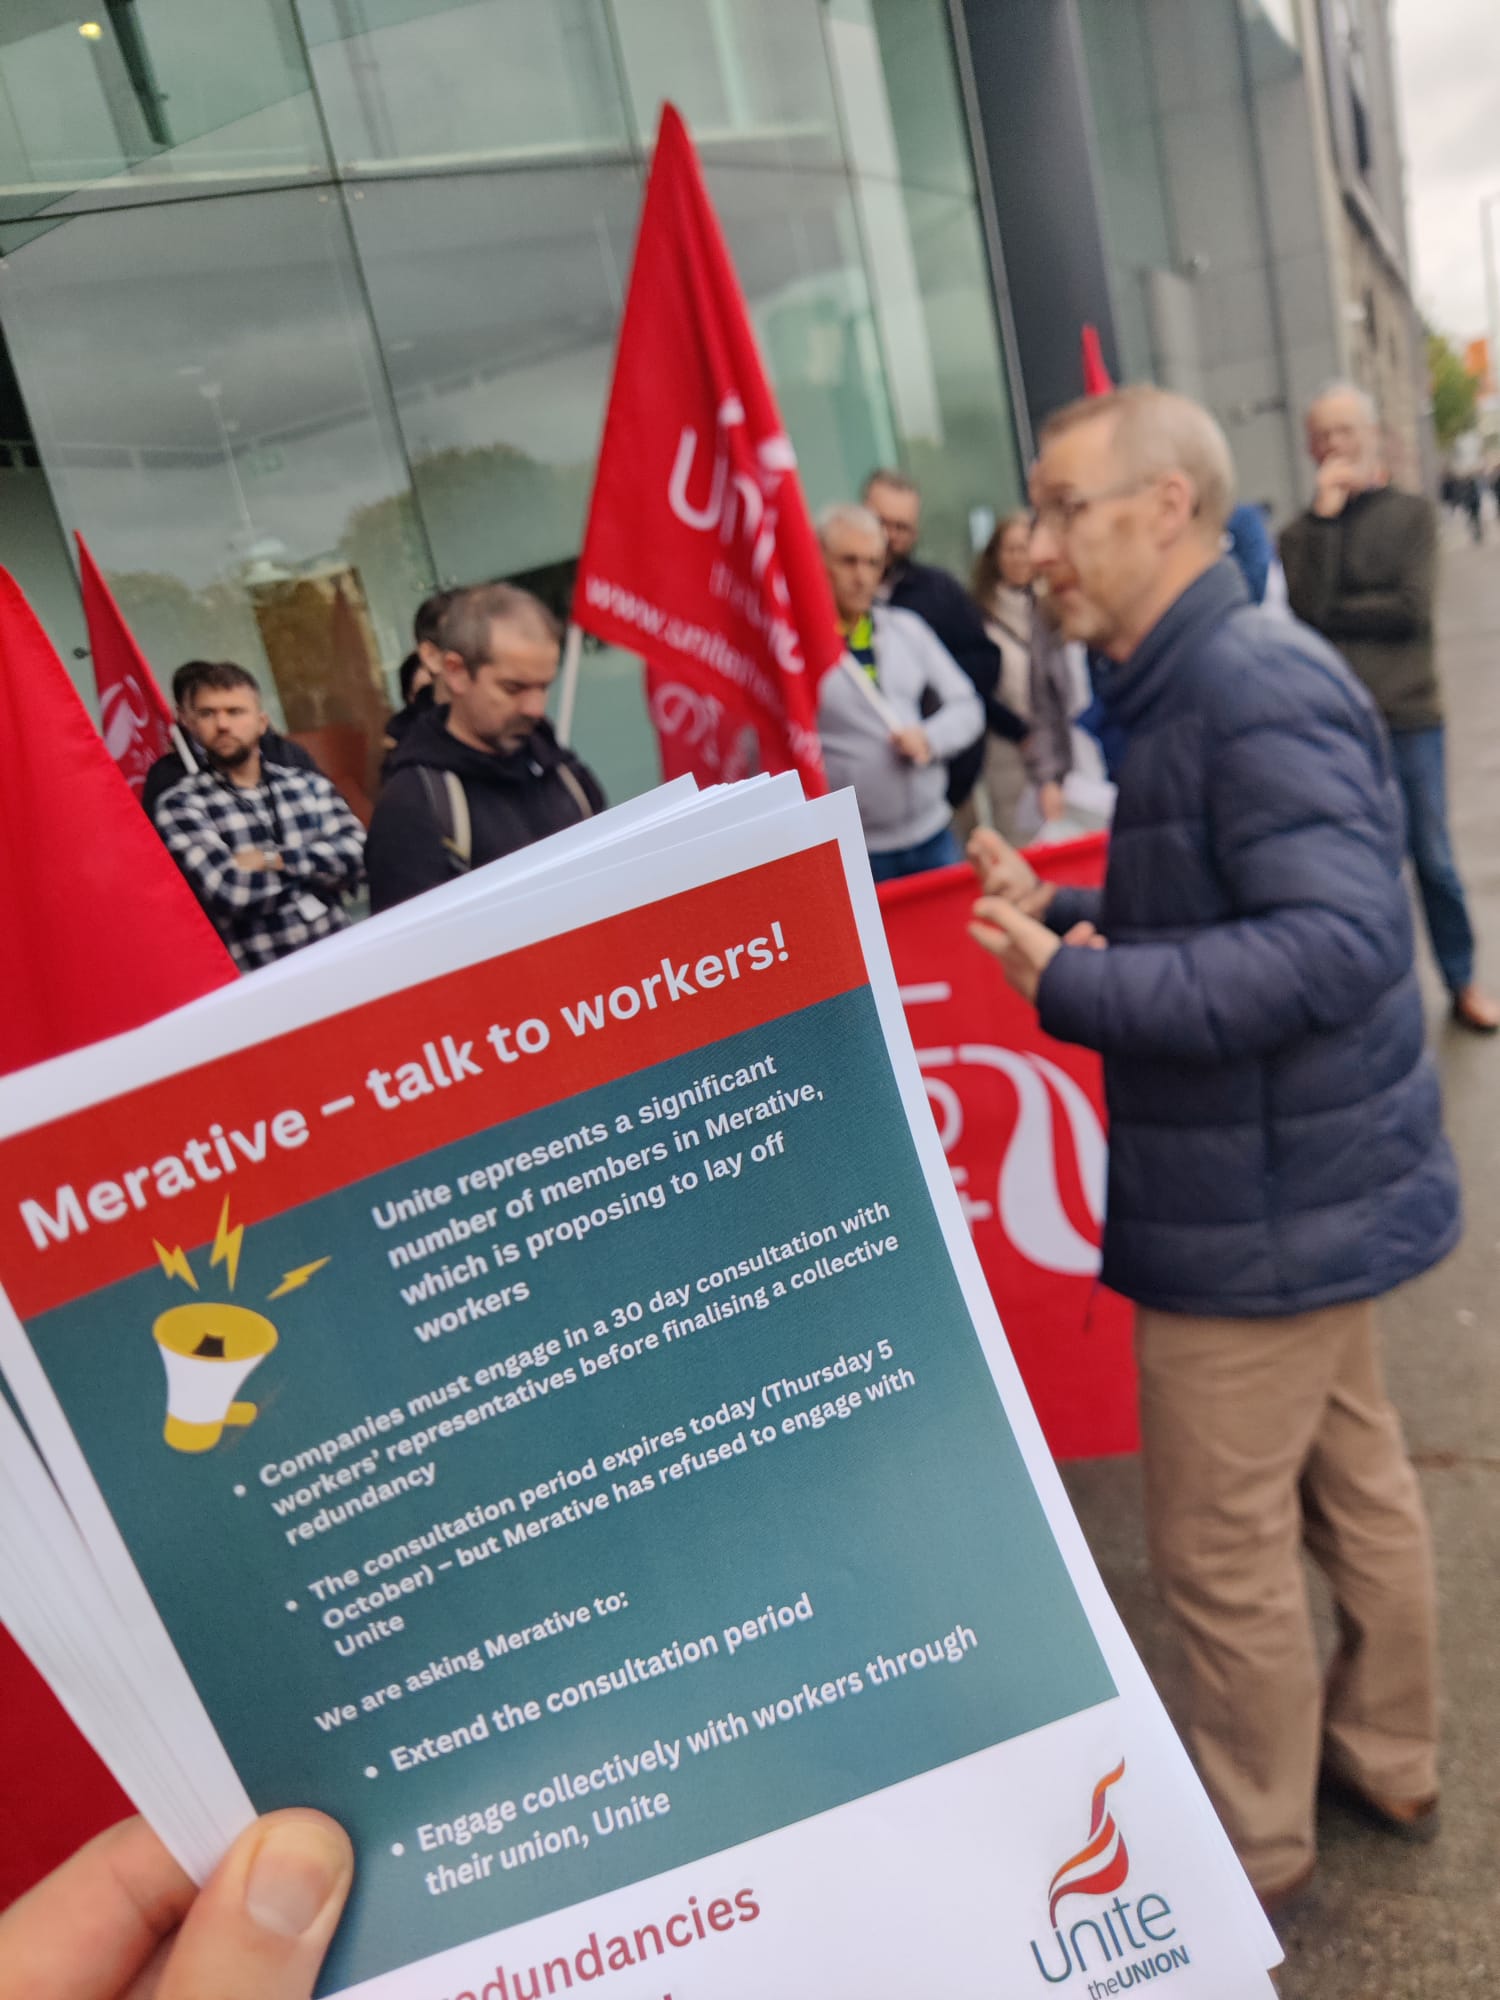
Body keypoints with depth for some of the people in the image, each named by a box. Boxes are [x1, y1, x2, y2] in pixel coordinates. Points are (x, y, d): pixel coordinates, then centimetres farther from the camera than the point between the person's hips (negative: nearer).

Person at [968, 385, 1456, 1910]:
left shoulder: (1255, 687, -22)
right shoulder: (1194, 687, 9)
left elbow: (1336, 943, -30)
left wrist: (1072, 988, -30)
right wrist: (1062, 912, 3)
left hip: (1260, 1211, -10)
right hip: (1308, 1188, 10)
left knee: (1221, 1552, 8)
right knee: (1350, 1480, 24)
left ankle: (1249, 1848, 31)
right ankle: (1388, 1759, 44)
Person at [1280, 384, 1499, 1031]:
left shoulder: (1411, 515, 4)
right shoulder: (1300, 532, 5)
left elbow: (1412, 610, -9)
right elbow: (1307, 606, -14)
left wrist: (1334, 613, -8)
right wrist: (1324, 512, -12)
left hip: (1410, 715, 0)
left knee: (1434, 860, 7)